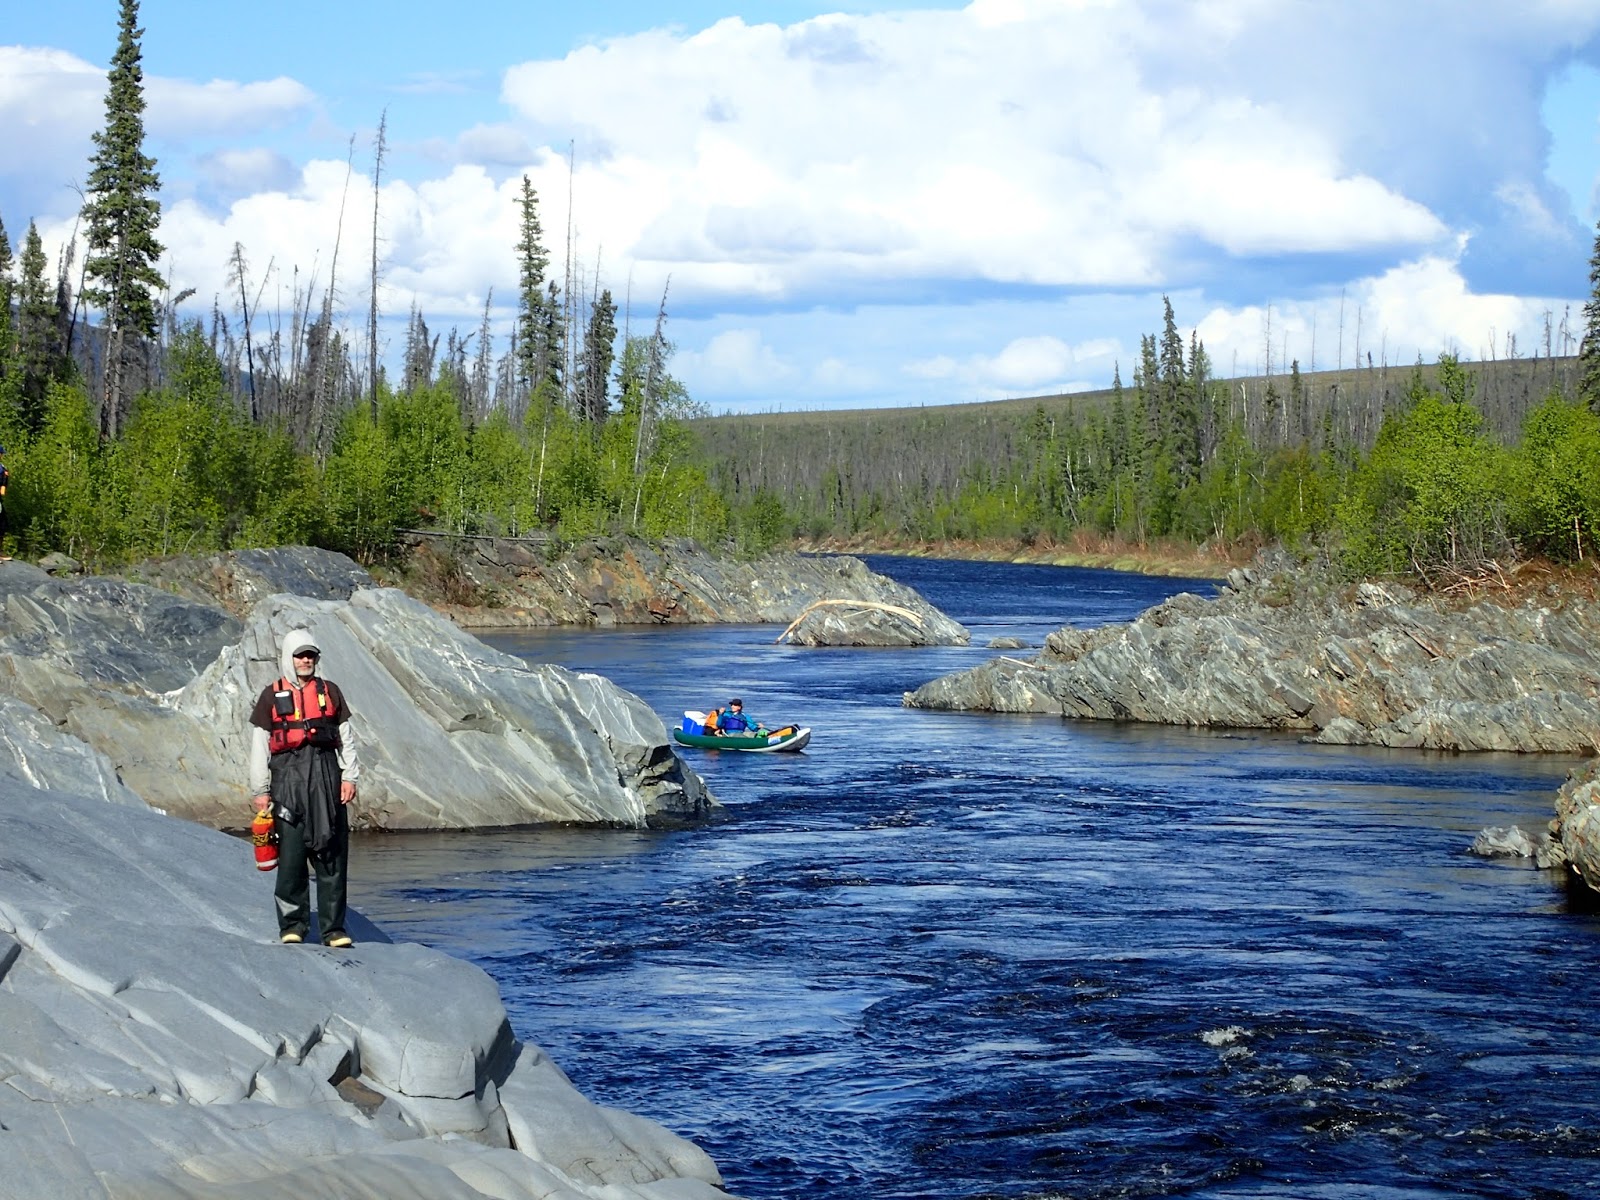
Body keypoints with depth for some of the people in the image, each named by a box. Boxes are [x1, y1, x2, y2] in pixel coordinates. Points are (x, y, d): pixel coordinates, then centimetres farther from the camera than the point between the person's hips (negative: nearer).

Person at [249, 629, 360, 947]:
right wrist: (260, 791, 4)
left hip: (326, 776, 2)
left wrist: (349, 777, 4)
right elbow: (259, 746, 8)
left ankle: (333, 928, 2)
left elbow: (346, 737, 14)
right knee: (291, 853, -4)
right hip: (288, 775, -1)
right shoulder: (272, 696, 8)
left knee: (332, 854, -1)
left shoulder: (329, 691, 14)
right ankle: (292, 925, 4)